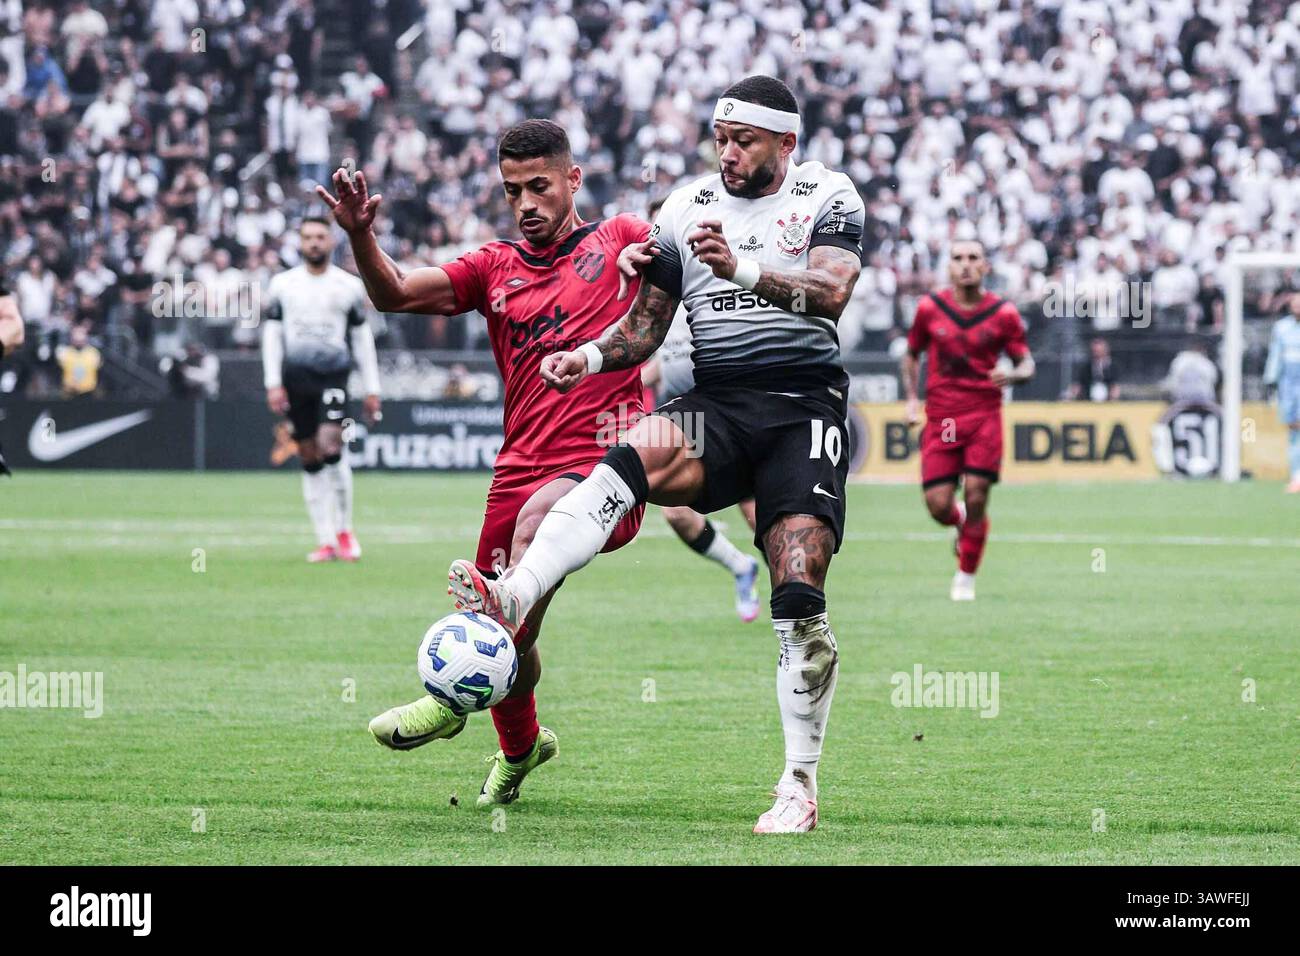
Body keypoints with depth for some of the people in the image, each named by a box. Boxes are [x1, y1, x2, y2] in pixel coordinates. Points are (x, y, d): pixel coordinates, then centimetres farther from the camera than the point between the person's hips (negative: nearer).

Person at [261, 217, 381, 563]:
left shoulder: (349, 286, 7)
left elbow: (362, 338, 11)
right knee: (310, 459, 2)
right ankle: (325, 541, 6)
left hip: (333, 375, -2)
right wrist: (273, 383, -1)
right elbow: (272, 334, 9)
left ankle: (344, 530, -4)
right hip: (296, 376, 2)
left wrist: (372, 389, 8)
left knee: (330, 446, -19)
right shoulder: (282, 284, 9)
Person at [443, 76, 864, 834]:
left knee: (799, 594, -14)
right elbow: (645, 329, 17)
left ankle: (801, 785, -6)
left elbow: (832, 290, -16)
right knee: (636, 456, -31)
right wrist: (591, 357, -5)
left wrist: (741, 270, -30)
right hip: (718, 403, 2)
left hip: (805, 405, -2)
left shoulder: (828, 197, 4)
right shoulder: (688, 208, 14)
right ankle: (513, 599, -50)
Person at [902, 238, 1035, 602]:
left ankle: (966, 577, 10)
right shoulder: (929, 308, 2)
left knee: (976, 499, -10)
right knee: (938, 506, -7)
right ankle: (961, 523, 33)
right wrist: (912, 398, 5)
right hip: (940, 418, 1)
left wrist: (1013, 374, -19)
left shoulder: (1003, 313, -1)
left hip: (984, 417, -1)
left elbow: (1027, 363, 5)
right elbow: (911, 354, 16)